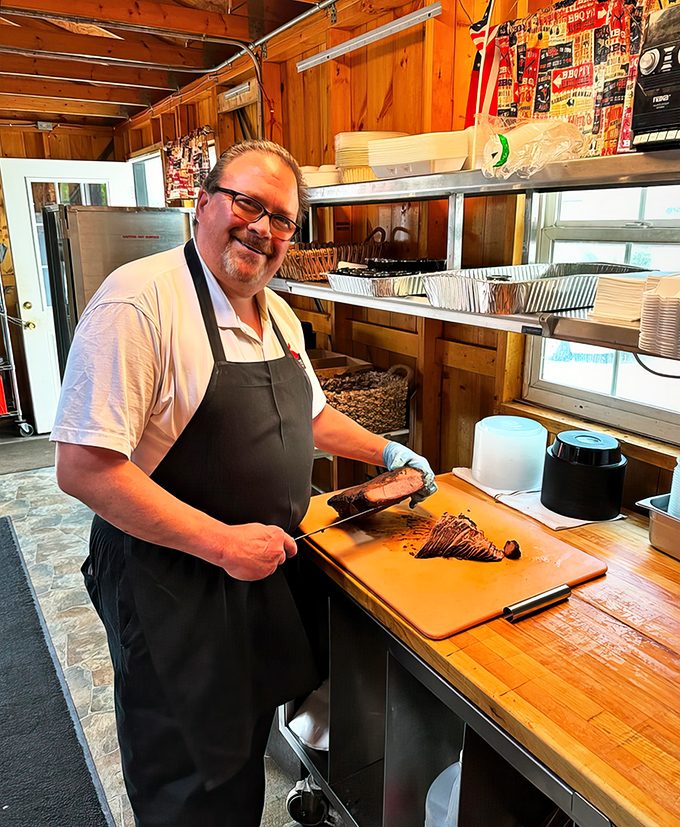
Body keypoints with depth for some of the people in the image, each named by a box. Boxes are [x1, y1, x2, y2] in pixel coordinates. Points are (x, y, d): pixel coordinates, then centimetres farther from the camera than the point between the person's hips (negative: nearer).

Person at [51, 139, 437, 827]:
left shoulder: (277, 315, 6)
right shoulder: (140, 299, -21)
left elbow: (308, 416, 21)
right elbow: (83, 467, -26)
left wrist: (386, 452, 14)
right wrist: (223, 543, -26)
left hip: (263, 566, 8)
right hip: (170, 581, -7)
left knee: (247, 740, 27)